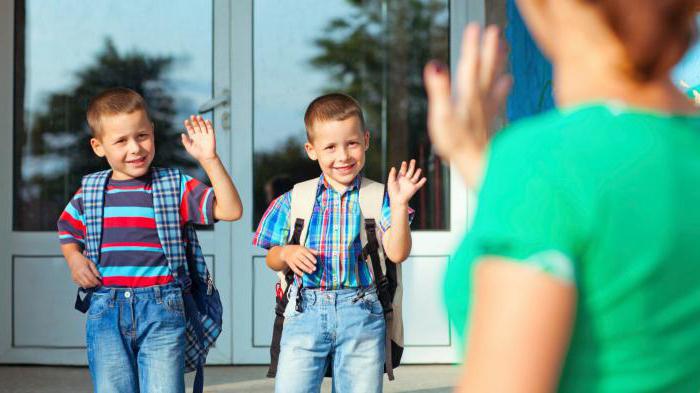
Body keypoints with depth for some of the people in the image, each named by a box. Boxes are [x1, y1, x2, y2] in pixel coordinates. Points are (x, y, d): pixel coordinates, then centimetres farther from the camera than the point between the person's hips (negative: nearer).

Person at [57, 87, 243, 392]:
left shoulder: (176, 186, 1)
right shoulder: (89, 193, 9)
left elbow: (230, 210, -9)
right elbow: (68, 231, 27)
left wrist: (209, 159, -16)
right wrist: (74, 258, 5)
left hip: (161, 309, -2)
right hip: (105, 311, 2)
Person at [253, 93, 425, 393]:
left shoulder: (378, 198, 2)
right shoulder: (293, 202, 7)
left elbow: (397, 253, -9)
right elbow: (272, 259, 14)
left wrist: (399, 205, -19)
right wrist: (286, 253, -8)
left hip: (361, 314, -1)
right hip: (305, 313, 1)